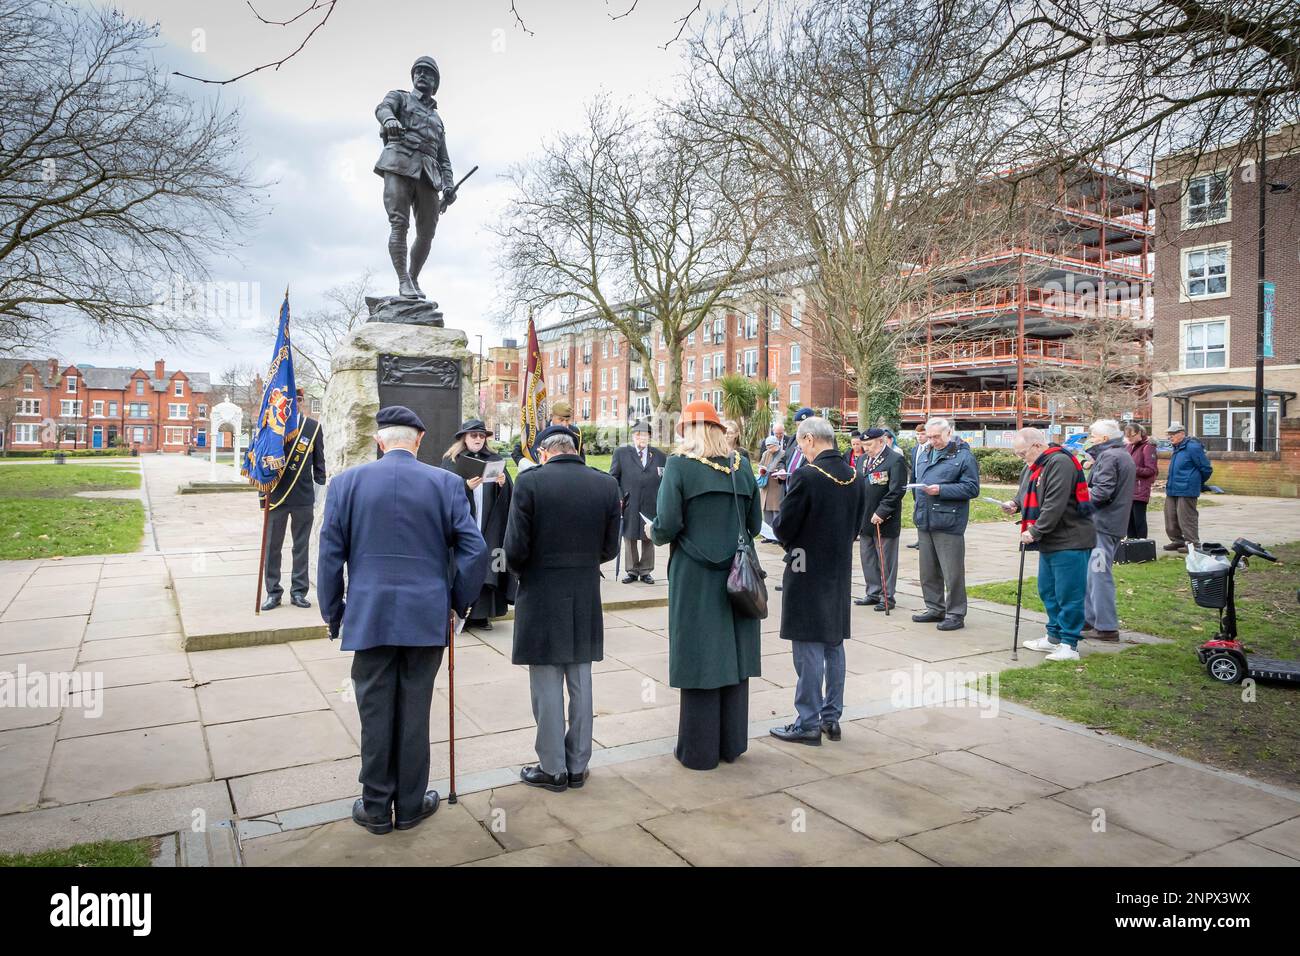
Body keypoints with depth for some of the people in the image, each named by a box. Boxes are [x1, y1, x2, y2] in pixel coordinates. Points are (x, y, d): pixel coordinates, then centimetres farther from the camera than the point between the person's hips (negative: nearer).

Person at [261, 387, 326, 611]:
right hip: (276, 497, -1)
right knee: (272, 547, 7)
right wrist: (262, 492, -1)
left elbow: (319, 462, 7)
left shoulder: (313, 427, 3)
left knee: (302, 546, 8)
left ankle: (298, 591, 18)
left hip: (304, 498, 1)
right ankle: (273, 592, 17)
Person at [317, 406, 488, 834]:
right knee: (414, 711, 10)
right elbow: (475, 549, -5)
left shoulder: (347, 482, -1)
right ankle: (410, 804, 23)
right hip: (427, 616, 0)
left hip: (369, 615, 1)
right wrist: (459, 601, 8)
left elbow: (330, 554, 0)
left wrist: (332, 612, 10)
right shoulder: (445, 482, -3)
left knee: (375, 712, 11)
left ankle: (376, 807, 23)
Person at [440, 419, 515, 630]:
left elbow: (509, 492, 4)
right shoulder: (451, 461, 5)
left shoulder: (494, 460, 10)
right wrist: (465, 486, -22)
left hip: (488, 525, 2)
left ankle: (481, 614, 7)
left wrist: (503, 483, -17)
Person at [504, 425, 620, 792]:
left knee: (547, 688, 7)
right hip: (586, 600, 4)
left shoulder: (530, 482, -12)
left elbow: (515, 548, -13)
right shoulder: (607, 484, -2)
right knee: (580, 686, 14)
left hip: (540, 598, -3)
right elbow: (609, 549, 2)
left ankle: (553, 769, 18)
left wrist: (523, 572, 8)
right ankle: (577, 766, 25)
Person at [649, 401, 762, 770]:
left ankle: (699, 750, 14)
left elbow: (667, 526, -16)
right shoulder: (740, 466, 4)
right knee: (733, 656, 13)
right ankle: (731, 743, 26)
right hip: (736, 576, 4)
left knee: (698, 657, 4)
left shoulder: (679, 465, -9)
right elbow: (754, 525, 7)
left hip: (694, 577, -4)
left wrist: (655, 532, 6)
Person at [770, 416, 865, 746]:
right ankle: (831, 717, 25)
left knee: (809, 650, 1)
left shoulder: (805, 476, -19)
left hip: (807, 573, -7)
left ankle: (808, 723, 9)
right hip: (840, 572, 7)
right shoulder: (854, 477, 3)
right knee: (833, 645, 15)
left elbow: (783, 527, -15)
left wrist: (791, 543, 6)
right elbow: (856, 523, 12)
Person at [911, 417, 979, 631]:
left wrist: (942, 490, -20)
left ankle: (955, 614, 9)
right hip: (924, 522, 7)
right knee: (928, 571, 14)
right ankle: (935, 609, 27)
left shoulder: (963, 456, -7)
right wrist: (918, 511, 14)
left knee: (952, 572, -1)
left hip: (948, 523, -7)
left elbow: (972, 488, -12)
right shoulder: (925, 455, 15)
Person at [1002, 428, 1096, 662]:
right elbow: (1028, 494, 25)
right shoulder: (1033, 466, 13)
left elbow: (1055, 504, -25)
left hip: (1070, 540, -10)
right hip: (1049, 542, 10)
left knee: (1069, 593, -3)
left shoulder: (1060, 463, -18)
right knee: (1048, 590, 17)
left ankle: (1069, 644, 5)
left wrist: (1035, 532, -21)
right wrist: (1015, 504, 3)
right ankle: (1055, 636, 29)